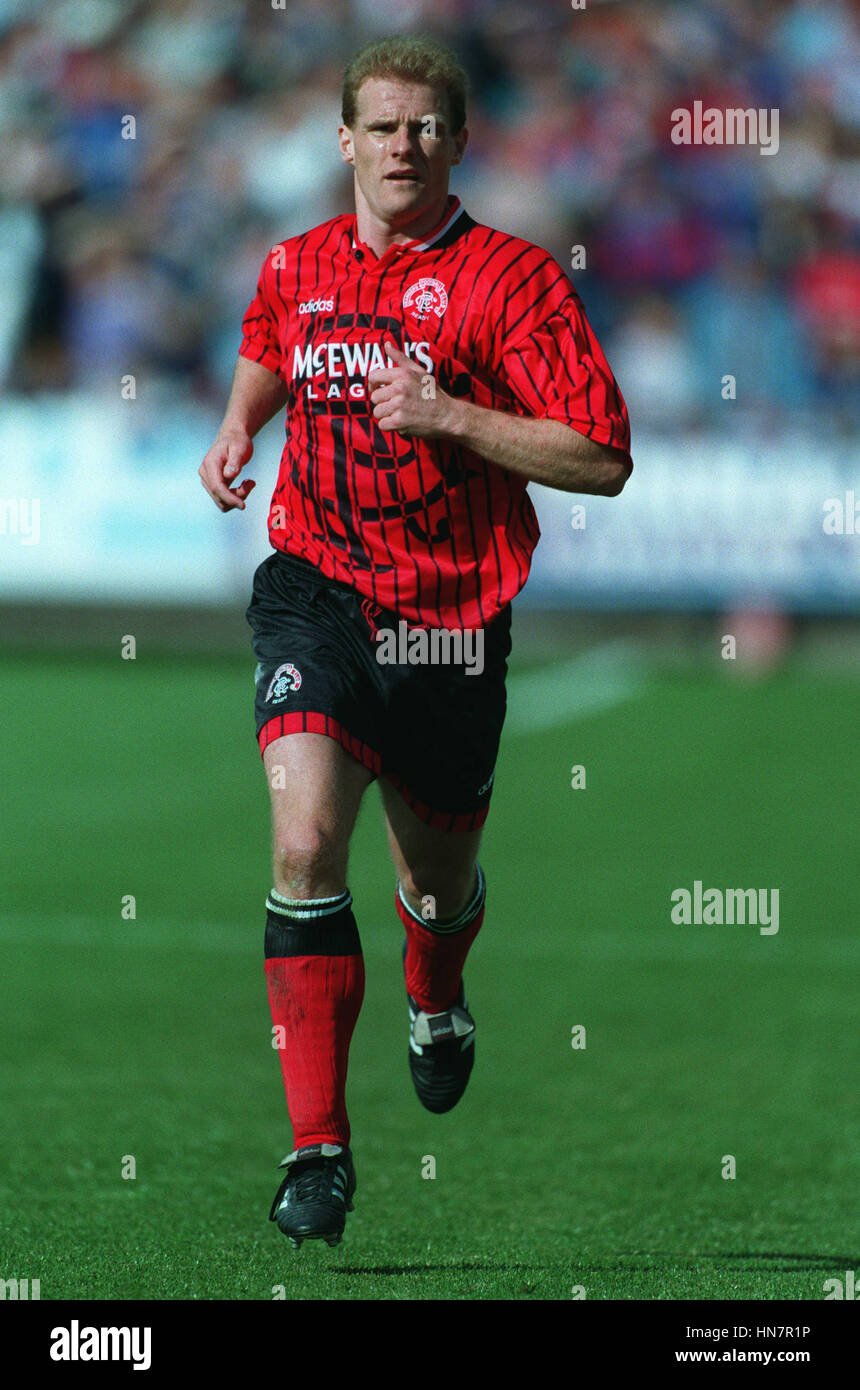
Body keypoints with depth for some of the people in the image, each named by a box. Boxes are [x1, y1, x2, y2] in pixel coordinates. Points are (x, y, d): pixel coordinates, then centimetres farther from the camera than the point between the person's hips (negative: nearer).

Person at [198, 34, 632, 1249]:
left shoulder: (511, 278, -8)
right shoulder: (295, 268, 5)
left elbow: (603, 460, -14)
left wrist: (452, 416, -22)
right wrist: (239, 426, 11)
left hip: (451, 615, -1)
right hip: (317, 589, 1)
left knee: (437, 884, 15)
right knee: (305, 841, -22)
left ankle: (438, 1004, 55)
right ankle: (318, 1149, -18)